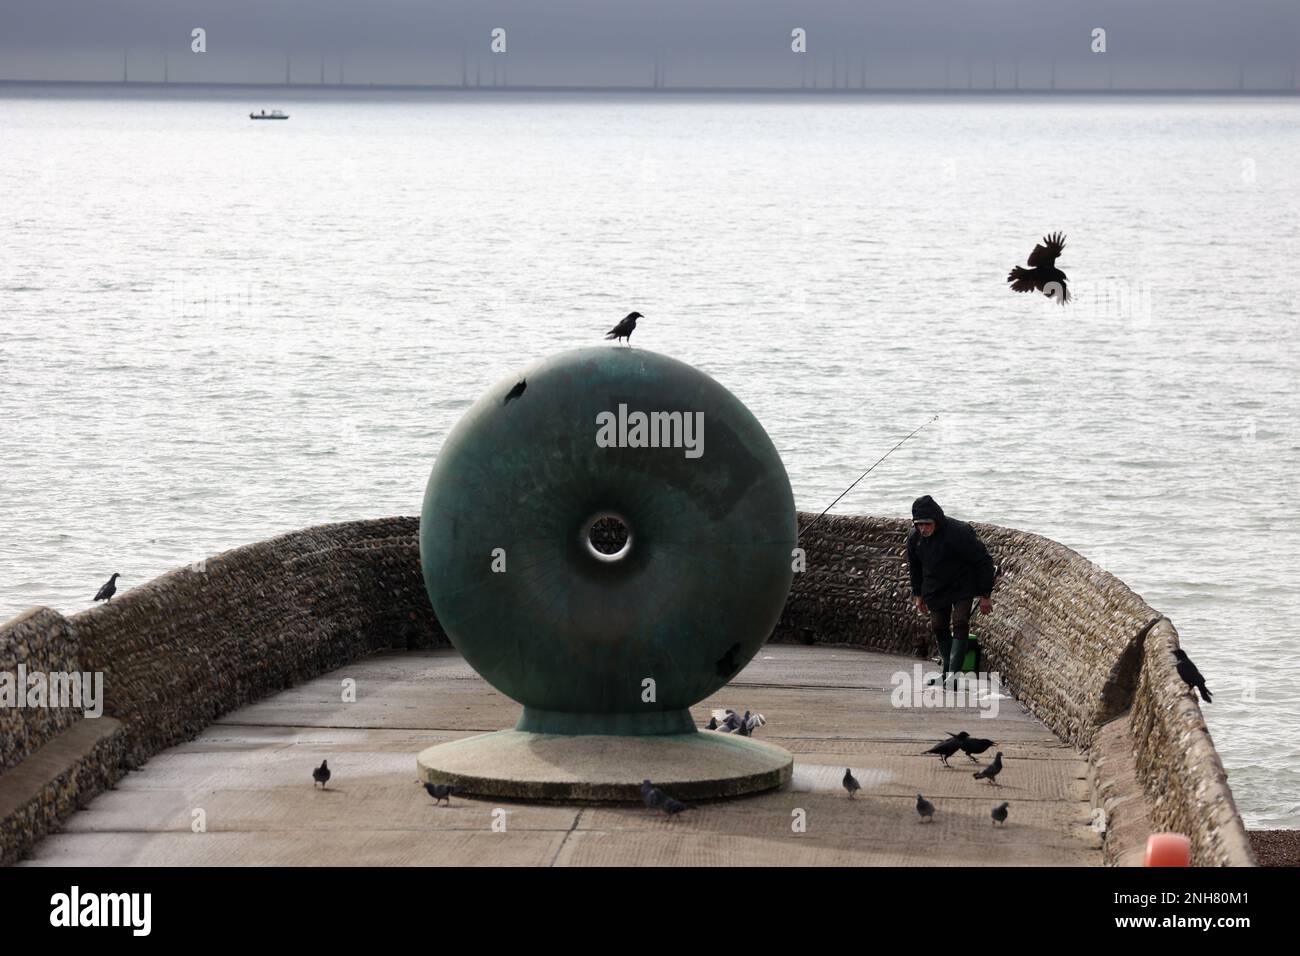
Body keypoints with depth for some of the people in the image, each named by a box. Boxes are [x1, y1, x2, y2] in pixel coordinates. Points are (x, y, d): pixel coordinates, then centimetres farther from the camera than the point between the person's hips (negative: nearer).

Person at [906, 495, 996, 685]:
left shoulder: (959, 532, -27)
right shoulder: (914, 538, -10)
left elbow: (983, 561, -18)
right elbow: (914, 567, 11)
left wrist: (985, 595, -15)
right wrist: (918, 595, 15)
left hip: (962, 587, -5)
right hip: (934, 589, 5)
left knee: (960, 623, -17)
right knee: (939, 627, 4)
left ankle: (954, 671, -22)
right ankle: (947, 671, 16)